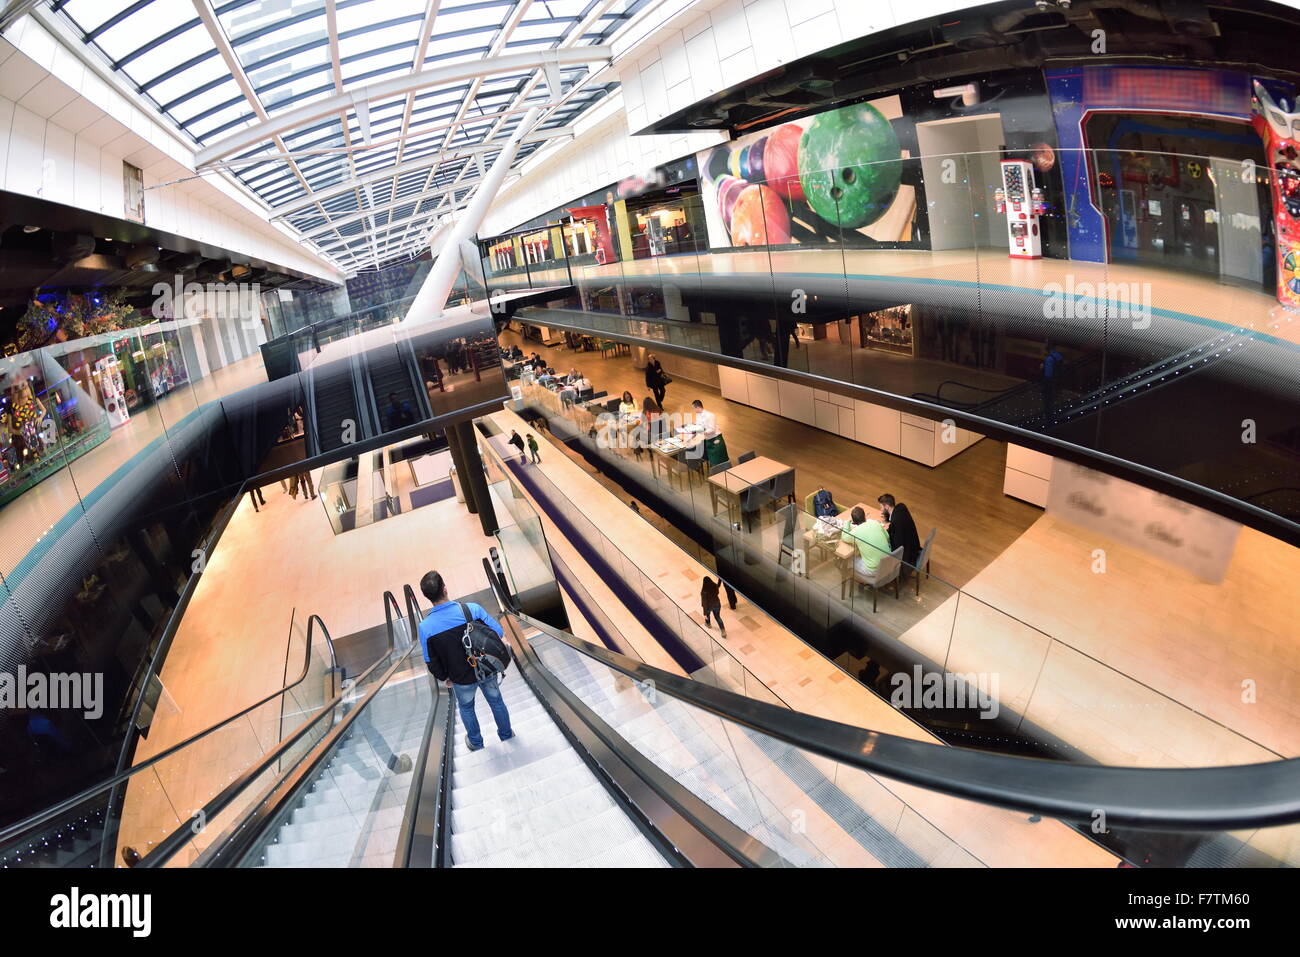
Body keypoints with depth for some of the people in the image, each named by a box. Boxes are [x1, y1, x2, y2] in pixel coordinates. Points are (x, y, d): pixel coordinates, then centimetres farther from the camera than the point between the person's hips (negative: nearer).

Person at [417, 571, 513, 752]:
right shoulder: (472, 608, -24)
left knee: (466, 707, 30)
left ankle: (475, 741, 51)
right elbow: (497, 632, -15)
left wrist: (444, 677, 9)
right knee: (496, 701, 28)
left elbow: (431, 661, -10)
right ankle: (506, 734, 50)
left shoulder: (425, 627, -21)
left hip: (462, 680, 0)